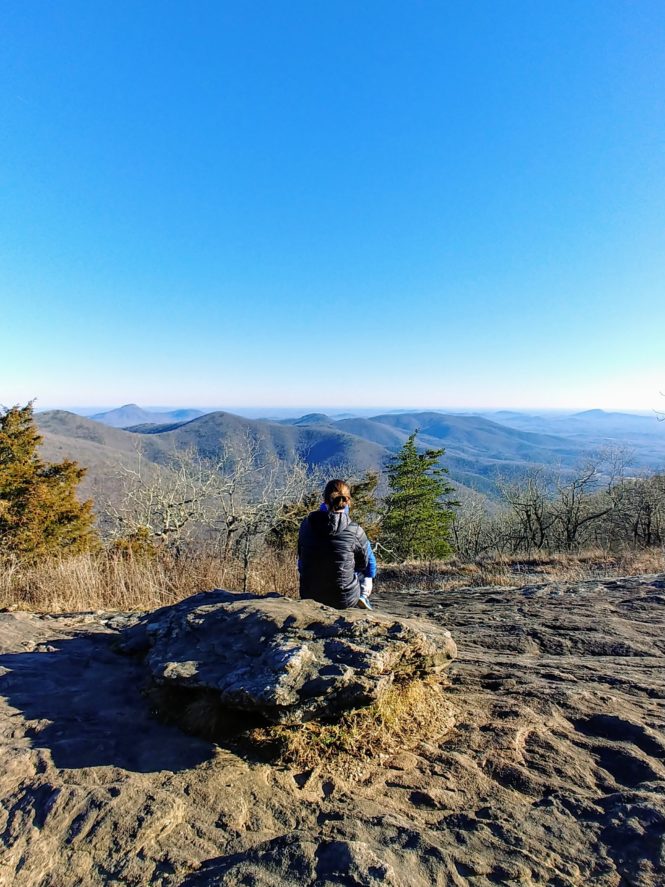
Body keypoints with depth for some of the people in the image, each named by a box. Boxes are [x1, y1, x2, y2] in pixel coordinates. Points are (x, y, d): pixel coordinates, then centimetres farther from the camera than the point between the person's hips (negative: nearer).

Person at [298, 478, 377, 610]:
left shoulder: (306, 524, -10)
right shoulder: (354, 531, -18)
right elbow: (366, 562, -1)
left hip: (309, 596, 3)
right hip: (344, 600, -2)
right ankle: (363, 597, 29)